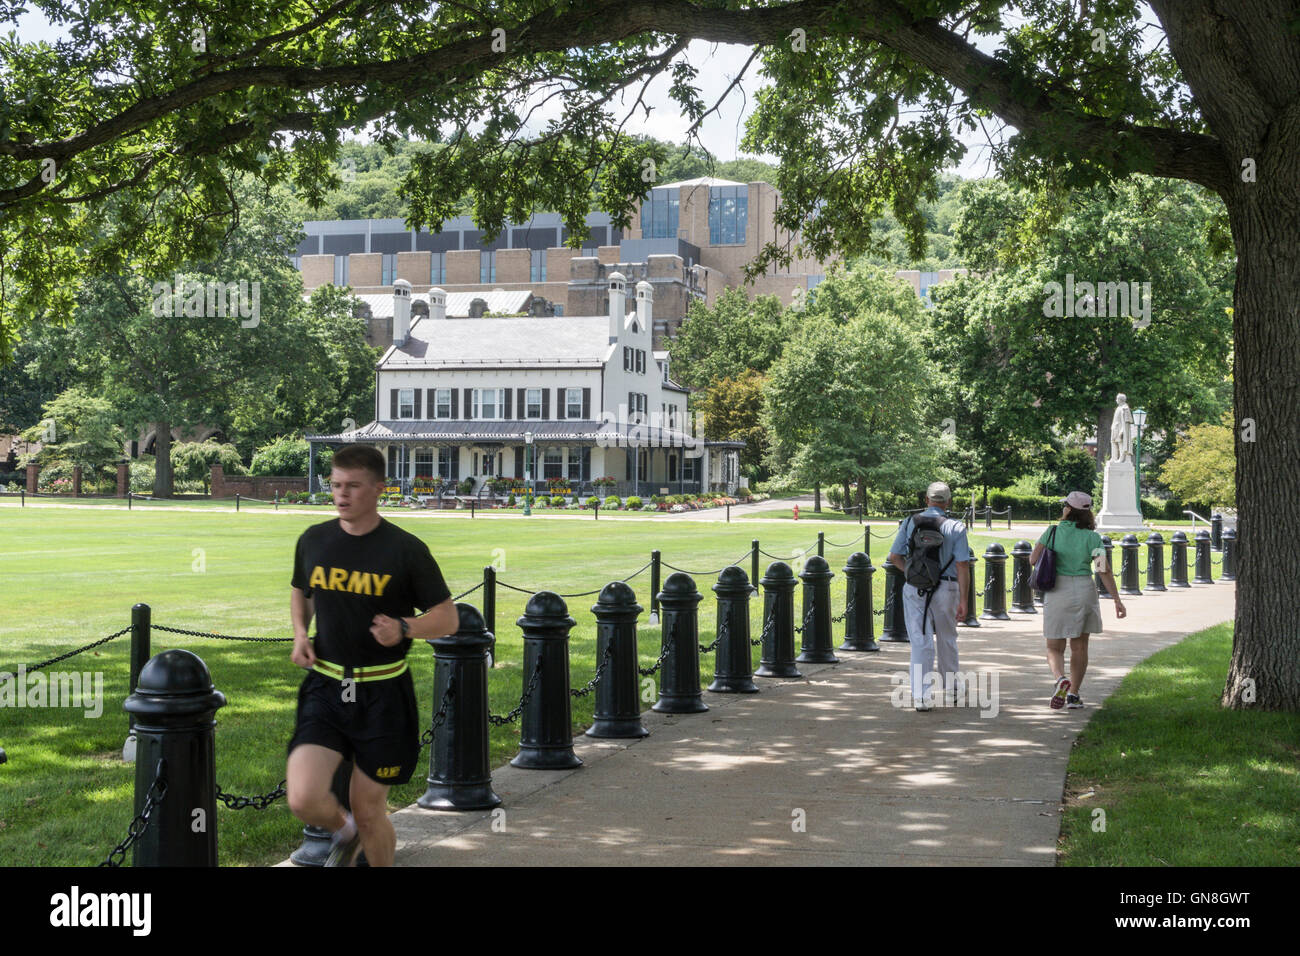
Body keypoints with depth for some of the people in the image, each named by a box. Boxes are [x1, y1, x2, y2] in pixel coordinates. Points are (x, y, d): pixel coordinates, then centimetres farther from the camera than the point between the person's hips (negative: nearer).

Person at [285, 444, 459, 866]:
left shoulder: (406, 550, -9)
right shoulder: (313, 541, 3)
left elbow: (447, 618, -4)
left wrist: (404, 628, -24)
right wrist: (301, 634, 3)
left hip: (383, 694, -3)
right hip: (325, 688, 3)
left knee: (368, 811, 5)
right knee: (303, 799, -13)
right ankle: (344, 832, 22)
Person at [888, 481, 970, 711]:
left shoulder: (910, 523, 1)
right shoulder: (956, 528, -4)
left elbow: (894, 557, 3)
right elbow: (962, 566, -8)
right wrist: (963, 601, -6)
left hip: (915, 589, 0)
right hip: (945, 589, 0)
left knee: (920, 643, 1)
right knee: (947, 641, 17)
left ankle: (922, 695, -7)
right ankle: (950, 690, 30)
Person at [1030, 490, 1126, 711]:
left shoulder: (1052, 532, -5)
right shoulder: (1091, 537, -4)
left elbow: (1033, 560, -5)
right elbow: (1104, 571, -9)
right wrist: (1117, 599, -5)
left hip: (1056, 592, -1)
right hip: (1084, 591, 1)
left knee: (1054, 647, 8)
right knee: (1079, 646, 15)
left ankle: (1060, 678, -21)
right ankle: (1073, 694, 13)